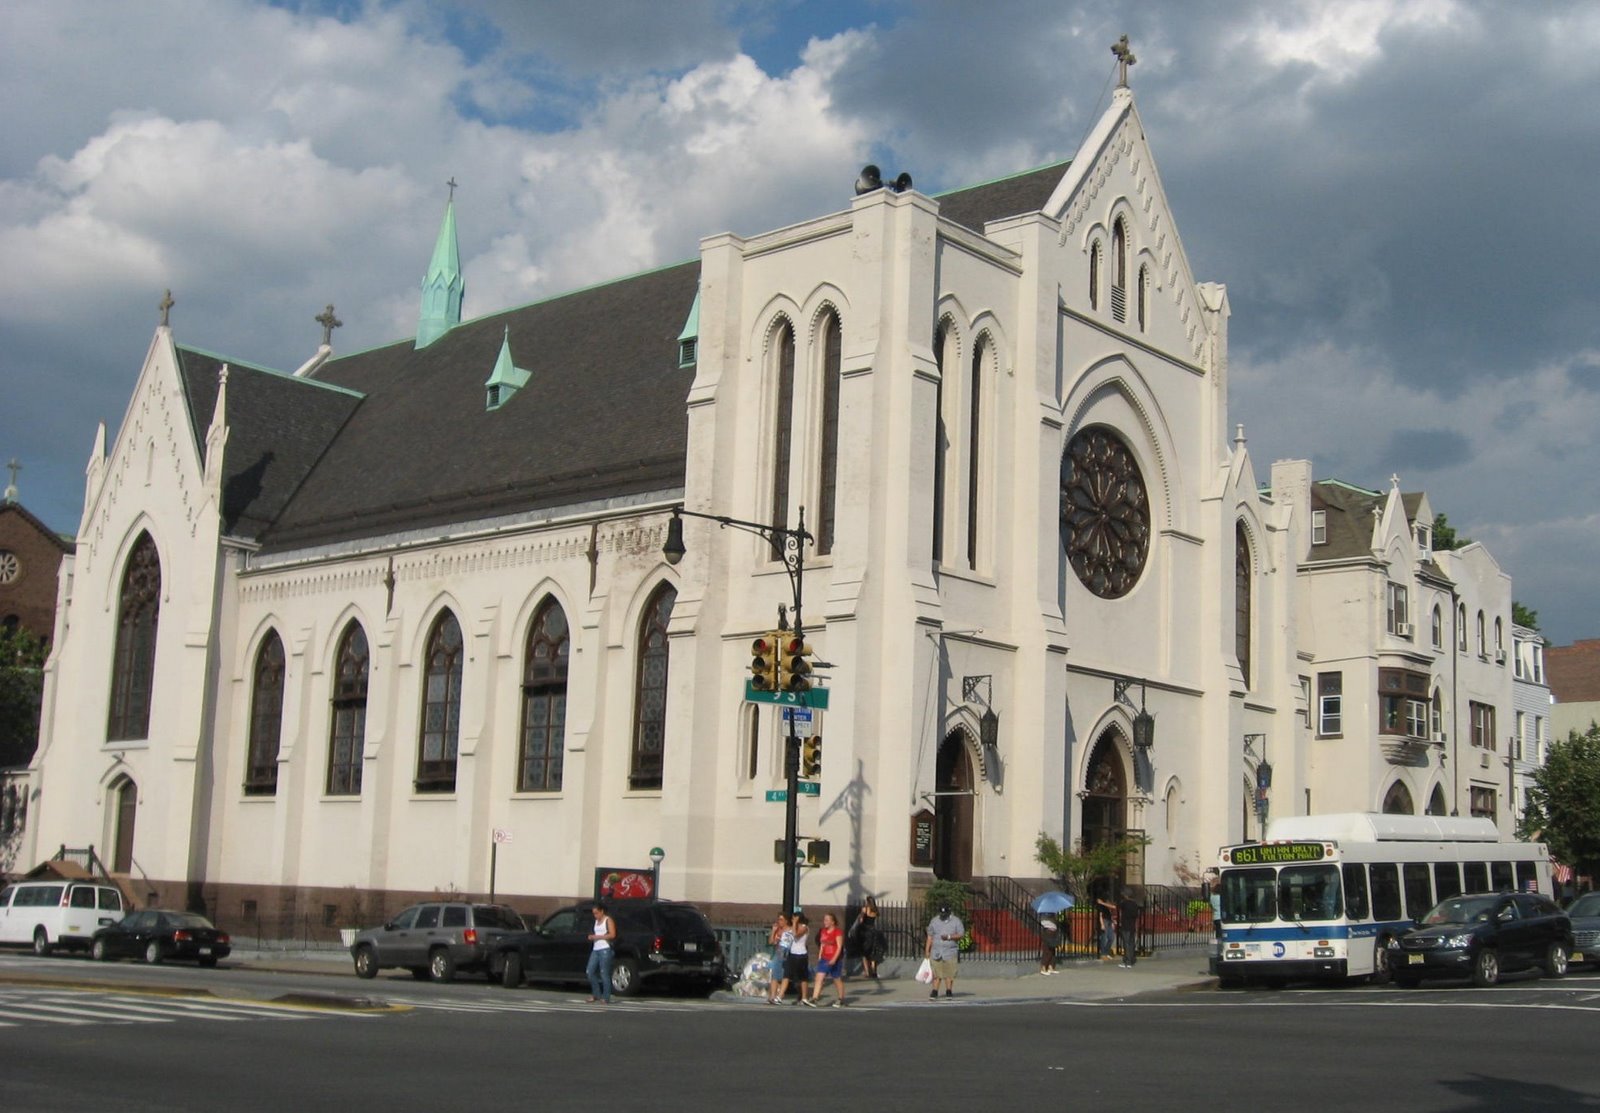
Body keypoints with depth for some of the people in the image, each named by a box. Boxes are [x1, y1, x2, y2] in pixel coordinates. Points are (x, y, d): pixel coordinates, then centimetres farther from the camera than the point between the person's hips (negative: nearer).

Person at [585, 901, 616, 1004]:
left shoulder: (608, 920, -2)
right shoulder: (596, 921, 19)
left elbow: (612, 935, -11)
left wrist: (598, 937, -13)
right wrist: (592, 937, 6)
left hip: (605, 950, -8)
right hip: (595, 950, 8)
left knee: (604, 974, -8)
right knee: (590, 972, 2)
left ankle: (606, 998, -4)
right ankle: (596, 994, 14)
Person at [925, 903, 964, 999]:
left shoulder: (956, 921, 3)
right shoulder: (934, 921, 9)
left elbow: (961, 934, -2)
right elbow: (930, 937, 11)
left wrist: (949, 937, -16)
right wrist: (927, 950, 7)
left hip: (950, 952, -1)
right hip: (936, 952, 1)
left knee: (949, 973, -4)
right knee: (936, 973, -2)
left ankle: (949, 992, 5)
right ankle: (934, 992, 2)